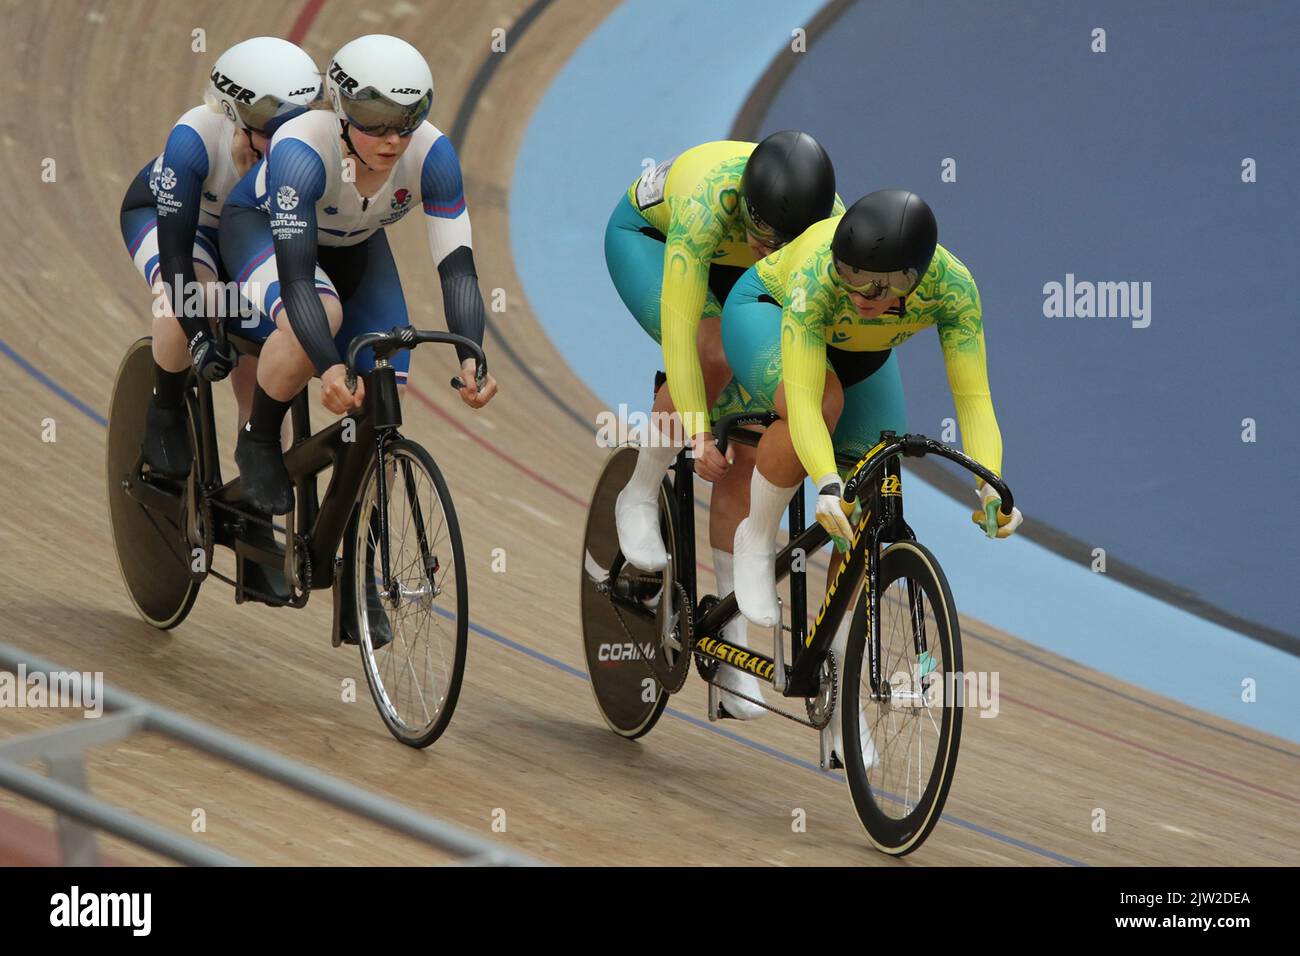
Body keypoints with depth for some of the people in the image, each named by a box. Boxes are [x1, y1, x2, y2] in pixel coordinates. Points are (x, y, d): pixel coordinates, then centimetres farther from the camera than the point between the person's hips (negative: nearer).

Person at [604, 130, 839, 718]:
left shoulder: (833, 223, -31)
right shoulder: (709, 200, -42)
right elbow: (679, 321, -44)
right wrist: (698, 432, -49)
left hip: (734, 272, 4)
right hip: (646, 238, -4)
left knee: (744, 452, -7)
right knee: (715, 354, -34)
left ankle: (730, 635, -1)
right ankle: (641, 496, -9)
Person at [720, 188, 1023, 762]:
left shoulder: (952, 286, -35)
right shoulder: (816, 272, -44)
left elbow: (974, 399, -37)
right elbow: (803, 399, -50)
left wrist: (991, 487, -53)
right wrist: (828, 486, -65)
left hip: (861, 355, 4)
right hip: (763, 313, -4)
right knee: (825, 403, -37)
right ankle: (757, 540, -11)